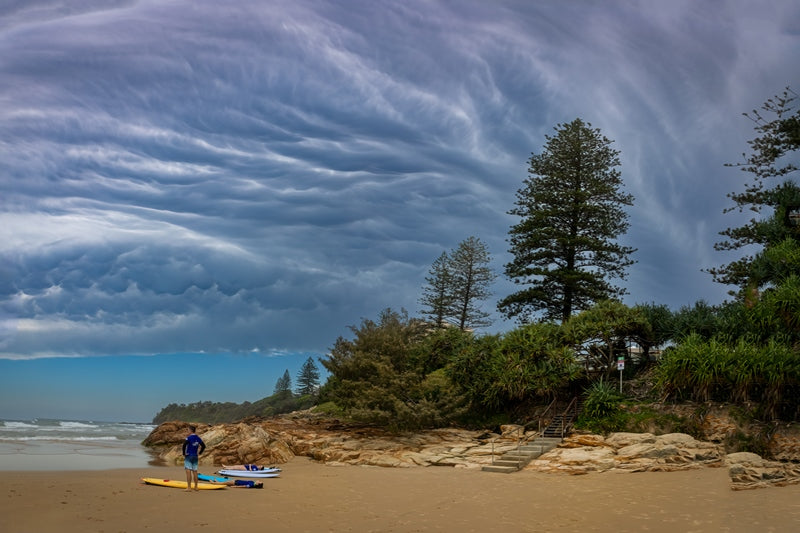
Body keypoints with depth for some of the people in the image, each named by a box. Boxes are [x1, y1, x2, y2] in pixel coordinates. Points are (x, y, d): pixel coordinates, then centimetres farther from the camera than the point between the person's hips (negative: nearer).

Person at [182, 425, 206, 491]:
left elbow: (184, 445, -24)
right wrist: (199, 453, 14)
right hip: (195, 457, 6)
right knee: (195, 471, 12)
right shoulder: (198, 438, 7)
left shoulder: (189, 438, -11)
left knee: (188, 471, -6)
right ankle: (196, 487, 17)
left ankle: (189, 487, -8)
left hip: (188, 456, -6)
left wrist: (184, 454, -11)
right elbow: (203, 446, 9)